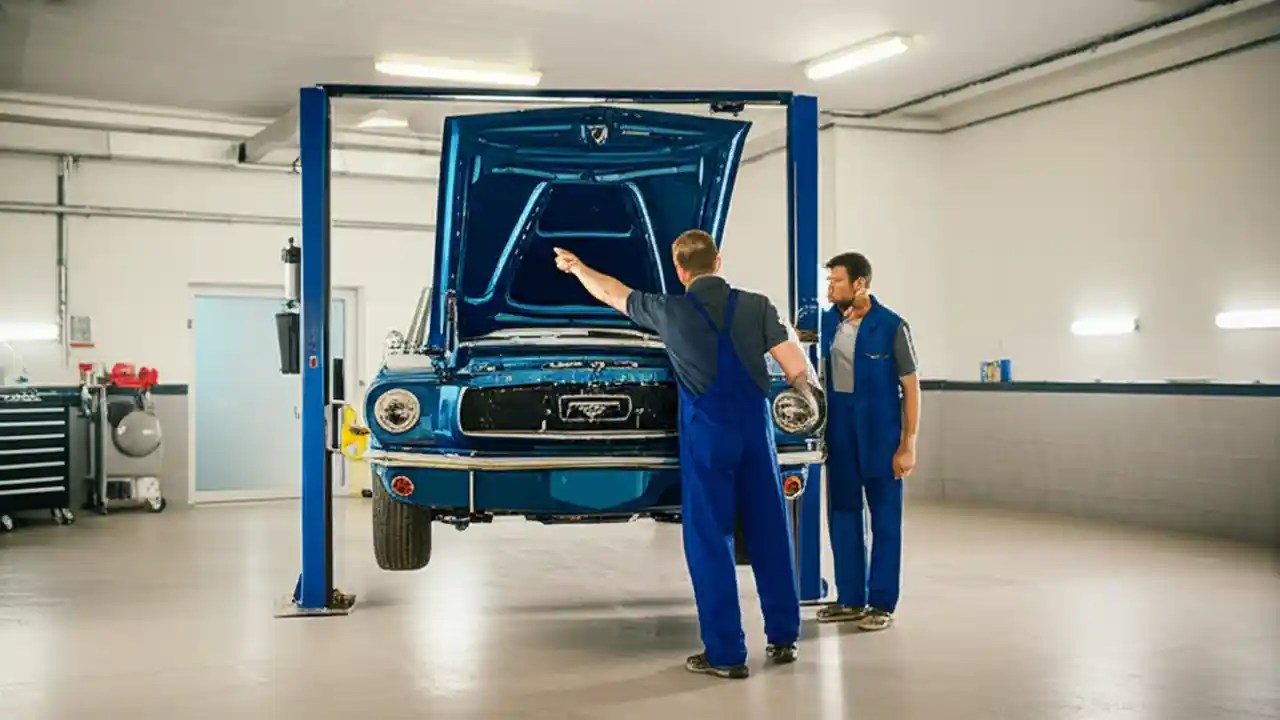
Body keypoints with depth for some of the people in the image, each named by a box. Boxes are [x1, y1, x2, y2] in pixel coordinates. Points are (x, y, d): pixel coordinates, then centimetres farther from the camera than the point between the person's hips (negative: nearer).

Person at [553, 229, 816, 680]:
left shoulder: (670, 311, -2)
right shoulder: (756, 306, 1)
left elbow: (611, 294, 15)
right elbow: (798, 371, -3)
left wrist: (575, 267, 33)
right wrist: (807, 392, 20)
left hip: (707, 435, -2)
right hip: (756, 431, 3)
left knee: (709, 542, 4)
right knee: (770, 534, 12)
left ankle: (725, 653, 6)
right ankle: (783, 637, 22)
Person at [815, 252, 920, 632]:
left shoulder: (891, 326, -11)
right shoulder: (828, 321, 4)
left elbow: (911, 387, -8)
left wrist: (908, 444, -11)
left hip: (880, 433, -5)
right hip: (838, 432, 6)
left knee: (884, 519, 3)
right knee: (842, 514, 10)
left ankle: (882, 604, 11)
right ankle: (851, 599, 21)